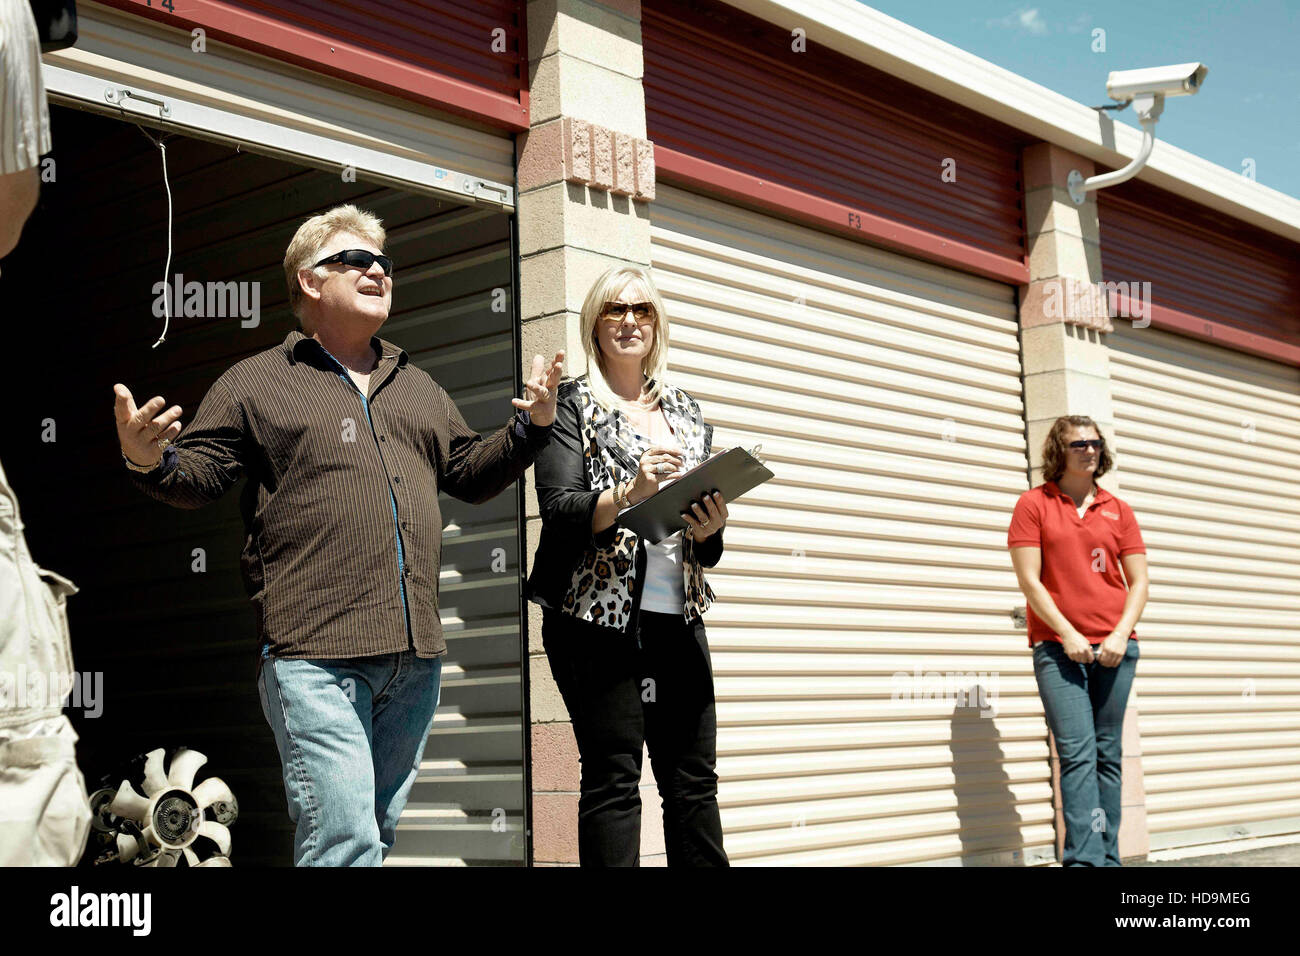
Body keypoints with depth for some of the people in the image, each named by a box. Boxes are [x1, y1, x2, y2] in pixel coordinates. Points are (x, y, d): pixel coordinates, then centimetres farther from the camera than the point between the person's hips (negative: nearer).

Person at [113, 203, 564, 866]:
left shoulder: (417, 387, 24)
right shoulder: (256, 382, 9)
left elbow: (472, 474, 27)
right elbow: (199, 477, 4)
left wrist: (532, 425, 13)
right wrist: (150, 462, -17)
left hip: (414, 655, 6)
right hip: (315, 655, -6)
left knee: (378, 833, 13)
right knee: (344, 842, -14)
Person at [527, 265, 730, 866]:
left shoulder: (685, 410, 18)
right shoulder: (574, 404, 5)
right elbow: (558, 509, -8)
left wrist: (709, 530, -4)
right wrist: (628, 495, -24)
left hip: (677, 615, 5)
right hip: (598, 617, -4)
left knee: (694, 779, 3)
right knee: (613, 776, -6)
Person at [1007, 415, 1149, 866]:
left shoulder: (1118, 510, 12)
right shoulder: (1034, 504, 4)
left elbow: (1138, 582, 9)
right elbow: (1029, 580, -3)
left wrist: (1120, 635, -6)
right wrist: (1068, 634, -11)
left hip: (1114, 648, 3)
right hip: (1058, 648, -3)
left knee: (1108, 755, 5)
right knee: (1077, 753, -12)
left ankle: (1108, 858, 12)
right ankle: (1085, 859, -17)